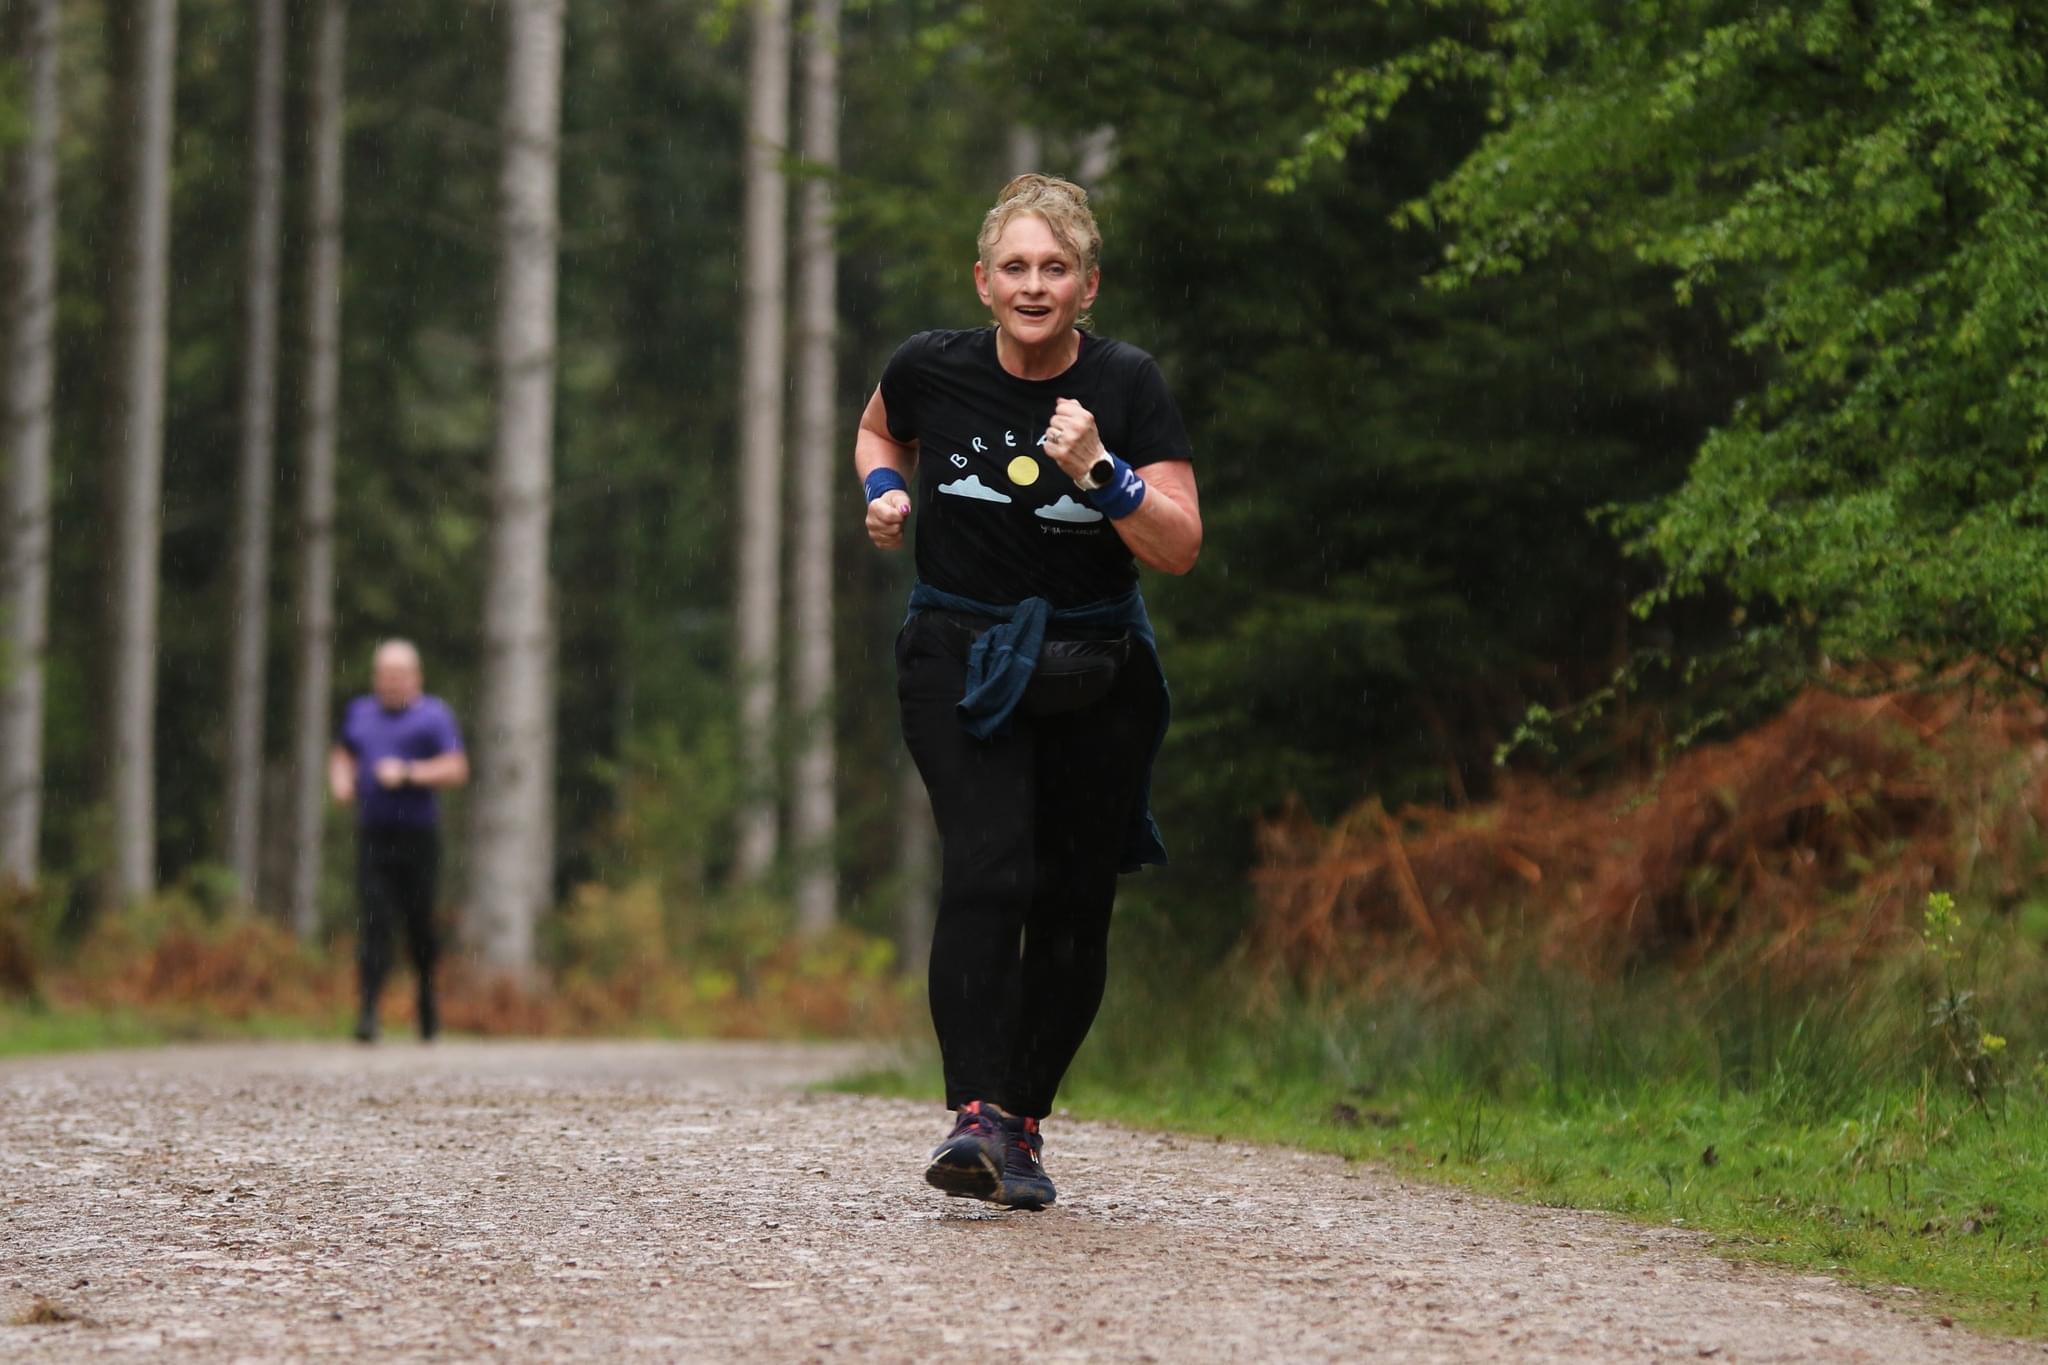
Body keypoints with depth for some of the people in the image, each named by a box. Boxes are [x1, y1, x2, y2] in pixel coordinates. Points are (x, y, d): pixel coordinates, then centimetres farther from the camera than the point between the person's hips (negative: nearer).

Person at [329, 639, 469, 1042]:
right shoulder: (360, 713, 15)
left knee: (419, 925, 4)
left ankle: (427, 996, 30)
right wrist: (340, 779, 10)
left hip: (417, 837, -3)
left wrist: (409, 774, -17)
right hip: (372, 834, 3)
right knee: (375, 923, -9)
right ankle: (368, 1011, -16)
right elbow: (342, 753, 32)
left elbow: (457, 770, -7)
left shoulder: (433, 715, 0)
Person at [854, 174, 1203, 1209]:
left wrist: (1098, 471, -26)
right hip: (959, 659, -1)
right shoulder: (932, 371, -4)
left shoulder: (1128, 388, -8)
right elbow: (878, 429, 20)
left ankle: (1024, 1120, 18)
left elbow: (1180, 549, -13)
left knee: (1073, 904, 2)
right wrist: (886, 492, 0)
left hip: (1095, 669, 1)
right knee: (987, 866, -21)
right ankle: (975, 1113, -30)